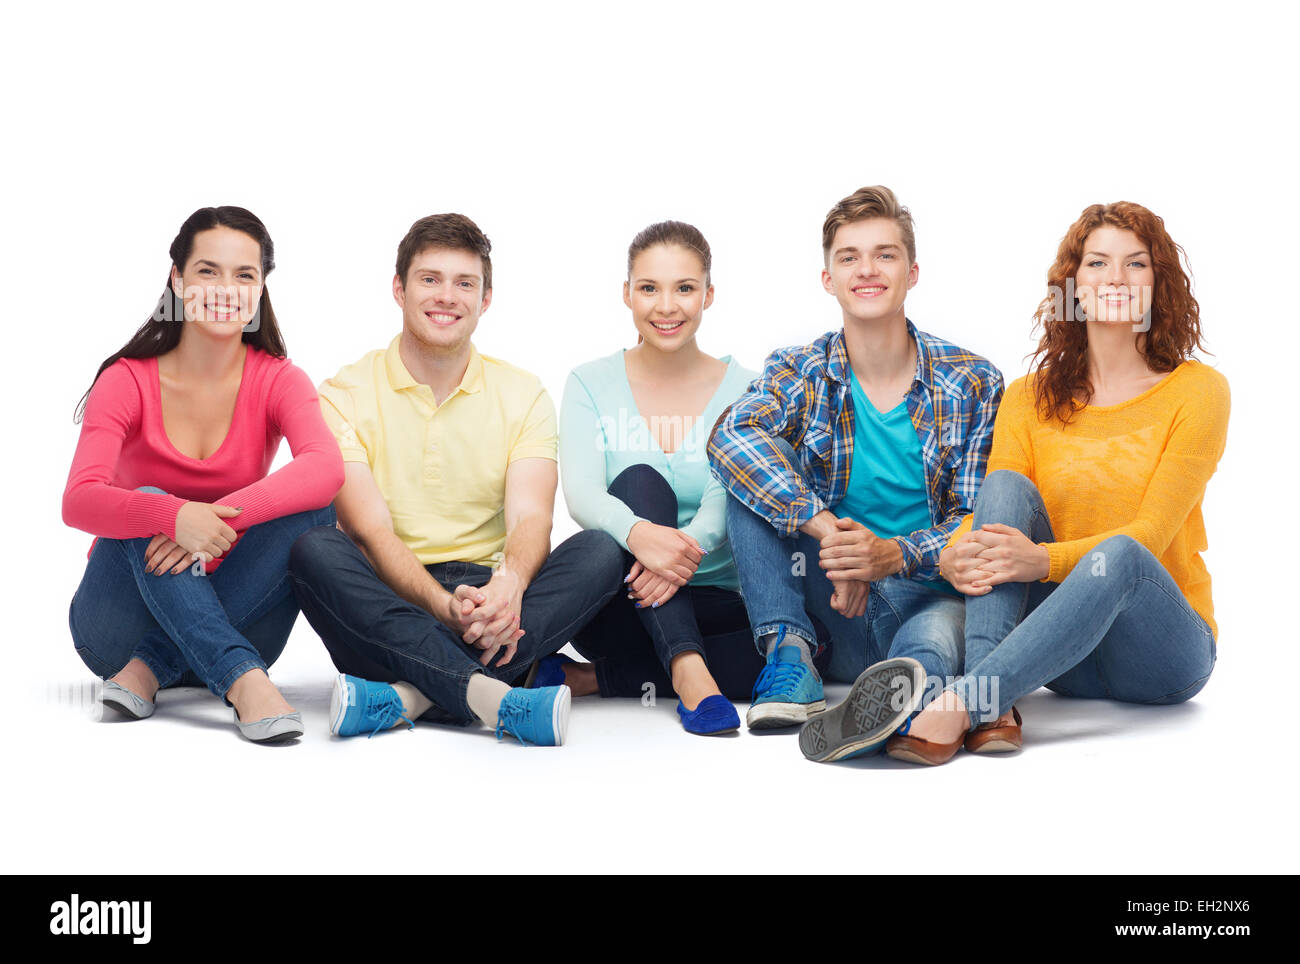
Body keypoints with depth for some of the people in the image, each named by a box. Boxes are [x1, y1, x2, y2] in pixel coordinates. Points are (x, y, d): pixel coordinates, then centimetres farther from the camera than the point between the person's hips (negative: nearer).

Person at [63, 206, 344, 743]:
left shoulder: (277, 381, -6)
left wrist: (219, 518, -40)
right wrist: (175, 516, -44)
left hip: (223, 615, 1)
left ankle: (153, 668, -24)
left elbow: (326, 468, -28)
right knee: (152, 504, -30)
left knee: (313, 509, -23)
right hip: (119, 629, -1)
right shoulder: (128, 381, -8)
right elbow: (78, 501, -24)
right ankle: (244, 683, -41)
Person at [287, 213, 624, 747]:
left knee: (599, 550, -23)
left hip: (486, 591, 2)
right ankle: (490, 693, -44)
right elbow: (372, 532, -11)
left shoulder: (523, 395, 8)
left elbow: (531, 517, -7)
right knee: (314, 549, -31)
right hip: (388, 604, -2)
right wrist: (445, 605, -31)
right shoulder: (344, 396, 1)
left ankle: (409, 696, -36)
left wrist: (508, 584, -31)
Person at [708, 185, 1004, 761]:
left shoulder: (973, 383, 0)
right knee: (759, 461, -16)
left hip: (929, 597, -2)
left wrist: (895, 555, -25)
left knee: (935, 635, -38)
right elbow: (729, 437, -21)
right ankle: (789, 653, -22)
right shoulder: (798, 373, 2)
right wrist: (824, 527, -35)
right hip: (830, 612, 2)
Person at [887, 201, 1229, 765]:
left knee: (1118, 555, -35)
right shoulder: (1030, 398, 8)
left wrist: (1044, 560, -32)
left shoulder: (1197, 390, -1)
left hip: (1162, 651, -2)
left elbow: (1150, 533, -13)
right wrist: (955, 557, -28)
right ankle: (994, 708, -39)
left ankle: (959, 702, -46)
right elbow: (992, 515, -3)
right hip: (1064, 657, 2)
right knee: (1005, 484, -22)